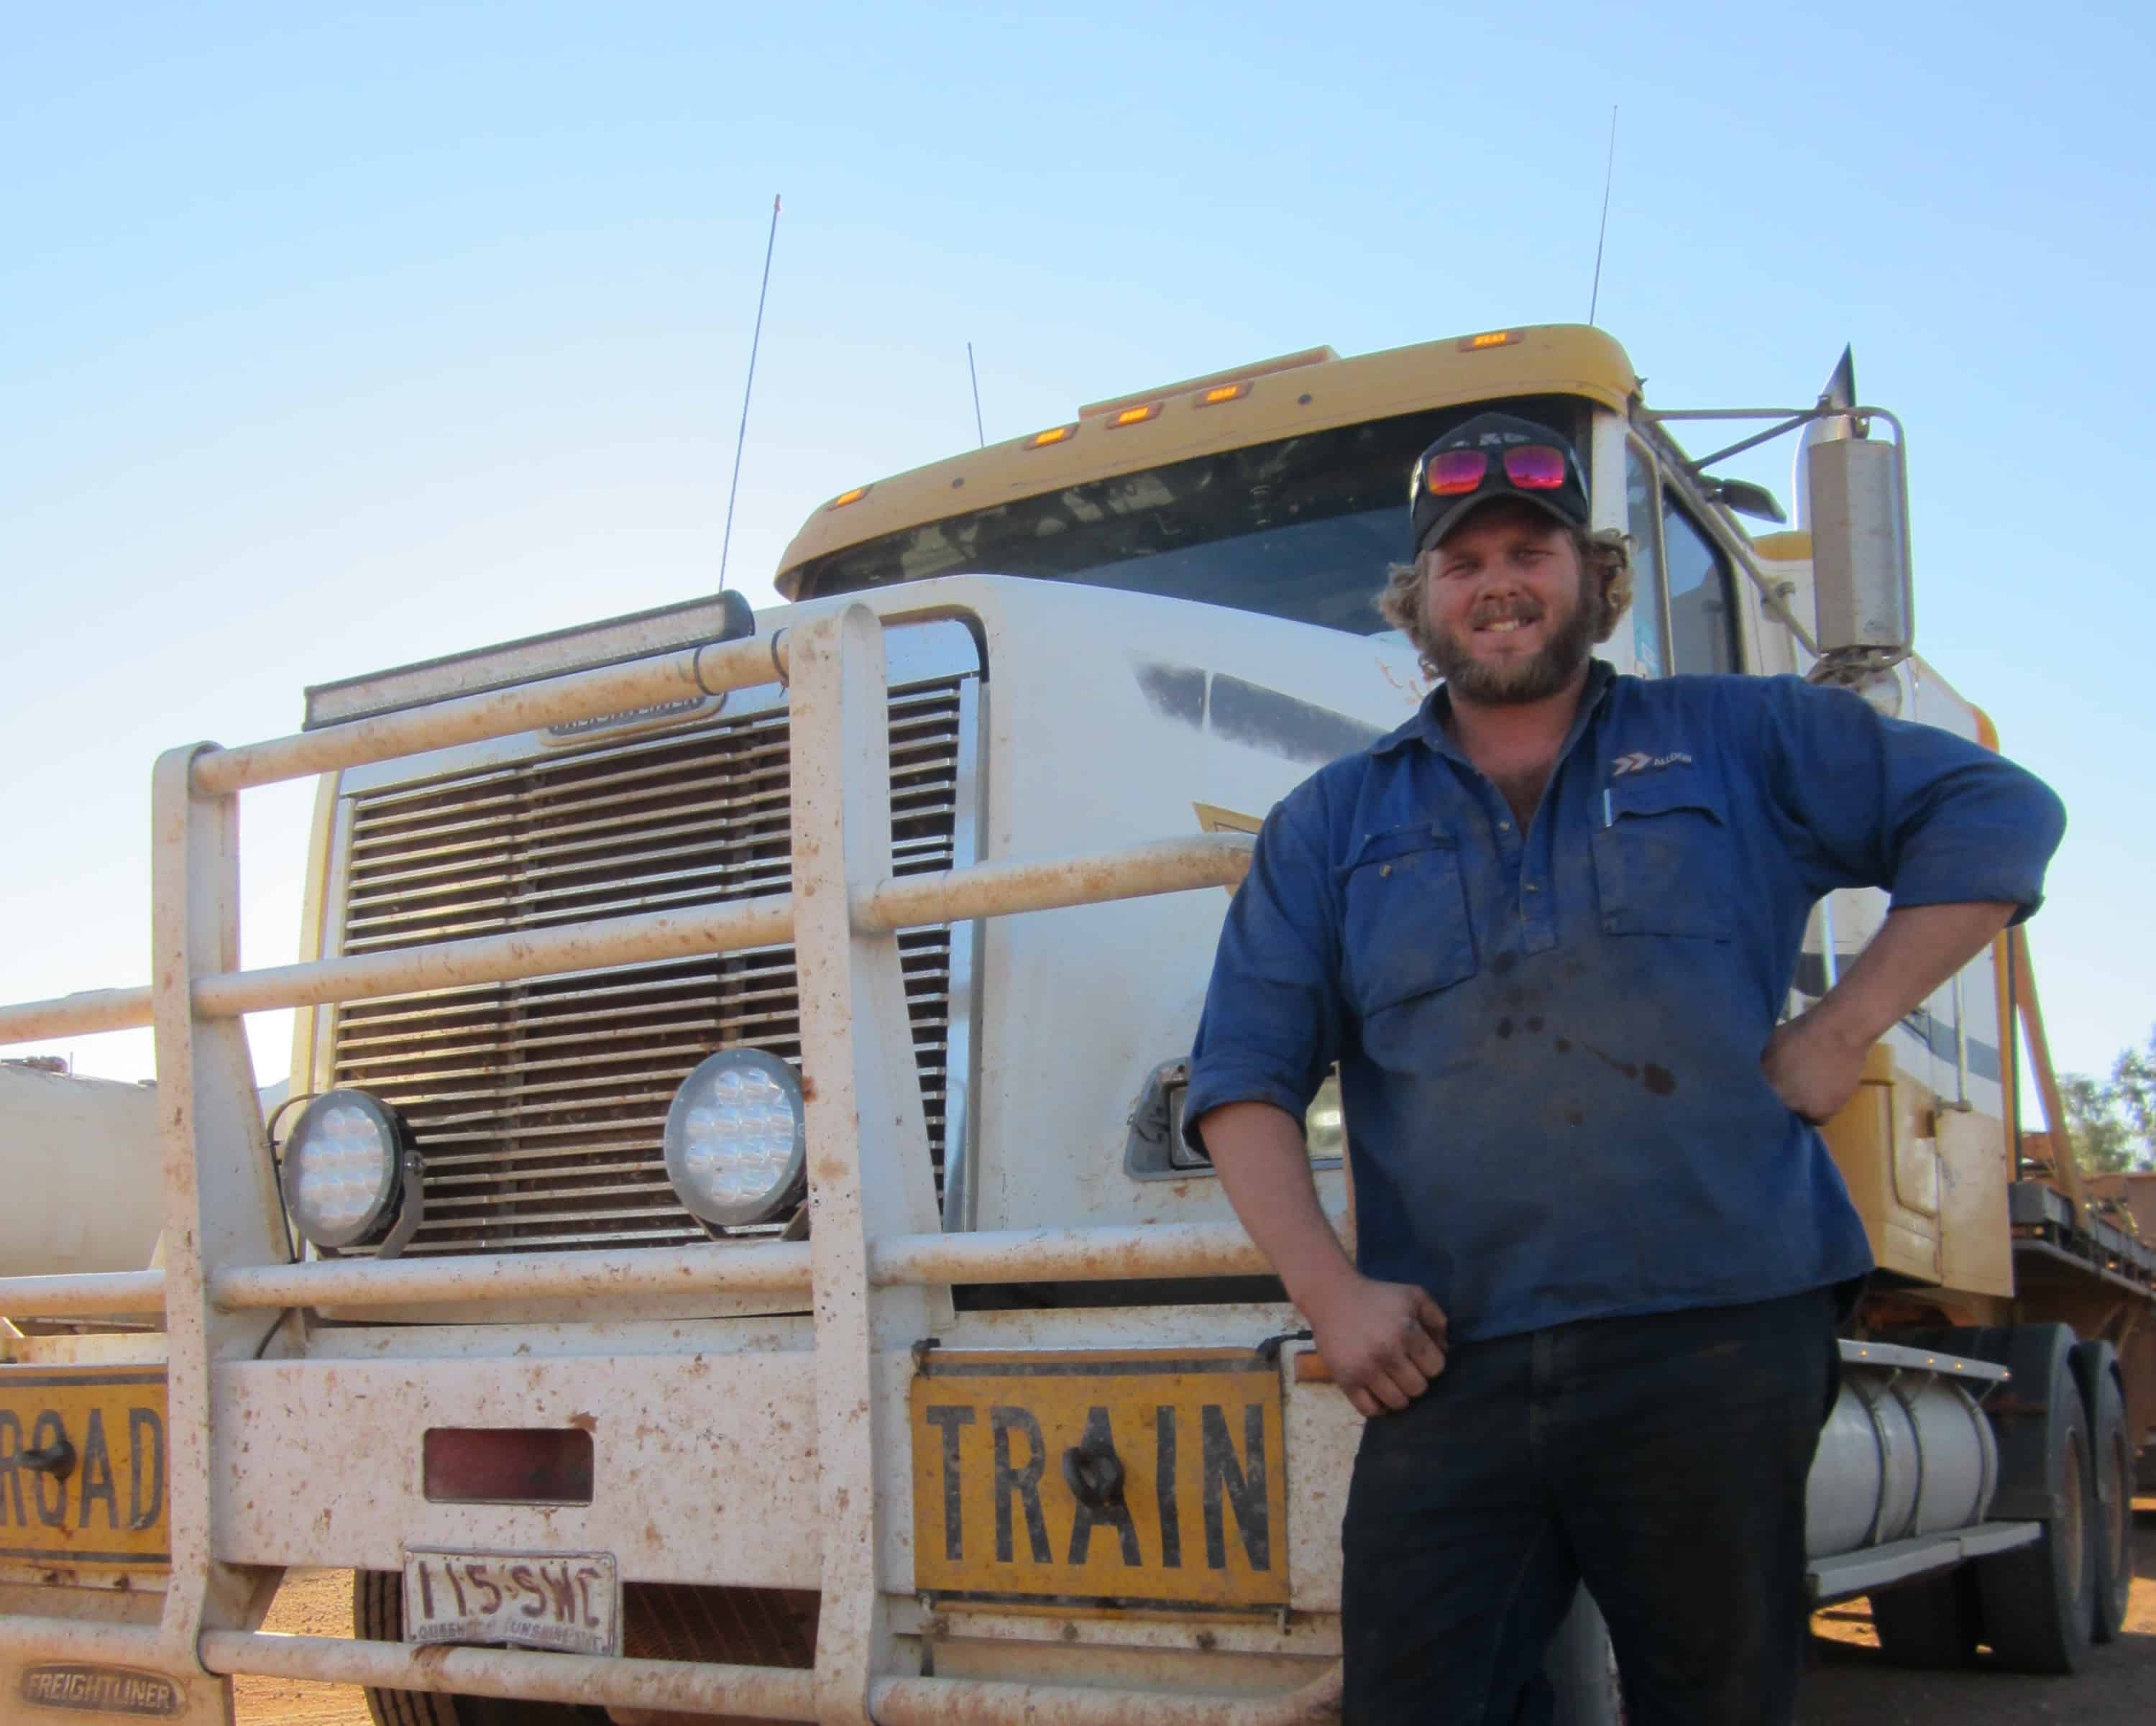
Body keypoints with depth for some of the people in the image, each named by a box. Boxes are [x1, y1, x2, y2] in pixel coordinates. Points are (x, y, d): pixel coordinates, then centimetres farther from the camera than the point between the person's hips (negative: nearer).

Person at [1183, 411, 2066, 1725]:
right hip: (1447, 1363, 1)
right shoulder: (1334, 825, 14)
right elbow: (1245, 1077, 8)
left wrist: (1840, 1034, 1)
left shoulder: (1735, 741, 12)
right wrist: (1330, 1289, -5)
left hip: (1713, 1335, -1)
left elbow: (2000, 813, 11)